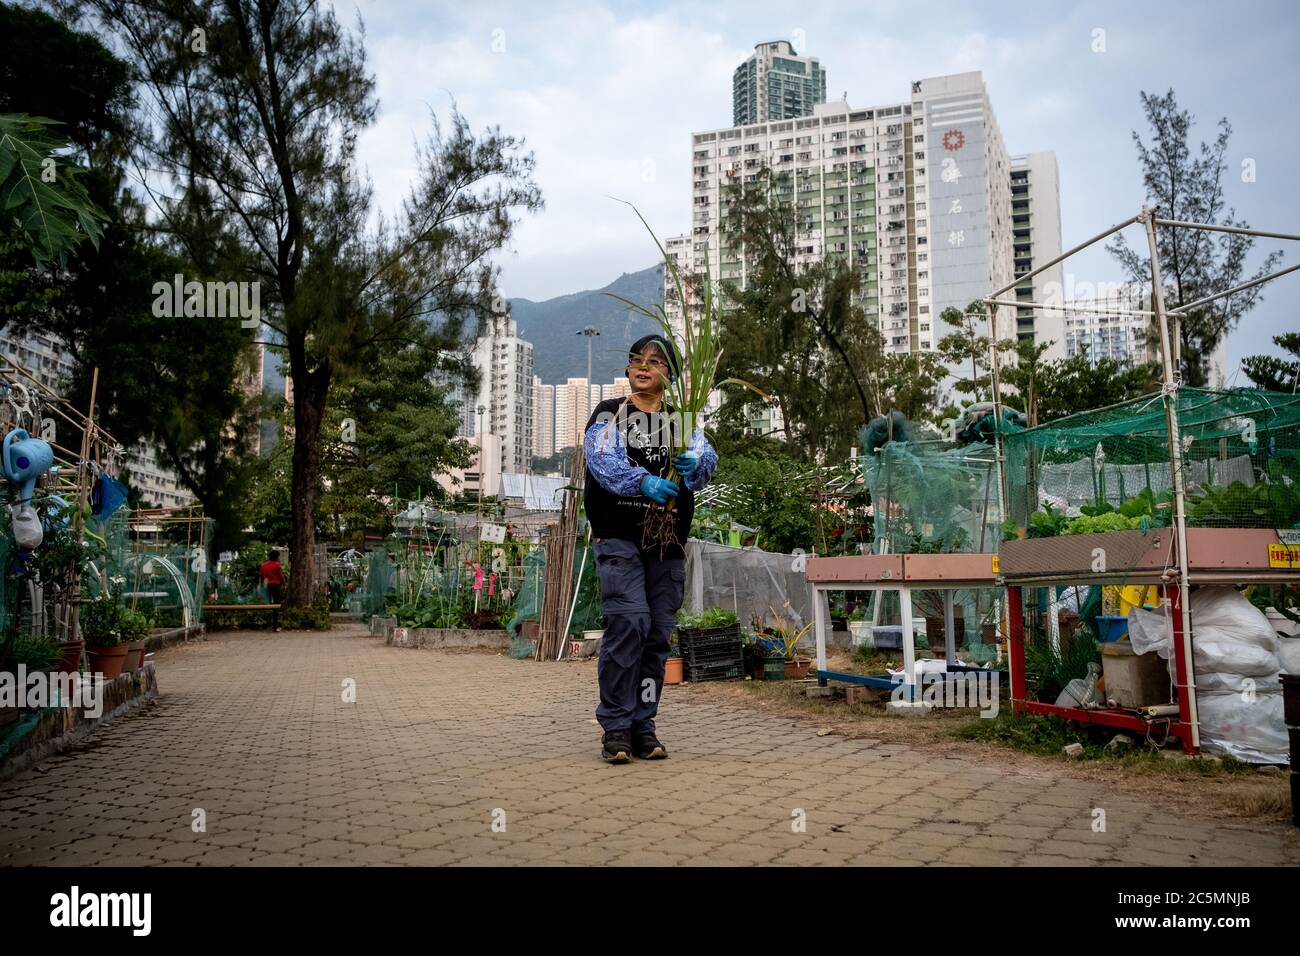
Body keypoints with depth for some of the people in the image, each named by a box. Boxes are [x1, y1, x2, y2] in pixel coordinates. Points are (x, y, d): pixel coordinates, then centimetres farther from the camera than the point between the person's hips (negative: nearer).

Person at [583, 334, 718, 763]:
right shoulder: (609, 414, 8)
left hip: (668, 543, 4)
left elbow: (706, 460, -2)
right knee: (629, 621, -17)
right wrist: (643, 481, -31)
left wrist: (694, 464, -27)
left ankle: (643, 727, 12)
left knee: (658, 633, 3)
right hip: (619, 537, -3)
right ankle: (616, 727, -8)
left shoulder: (682, 422, 17)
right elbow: (603, 460, -11)